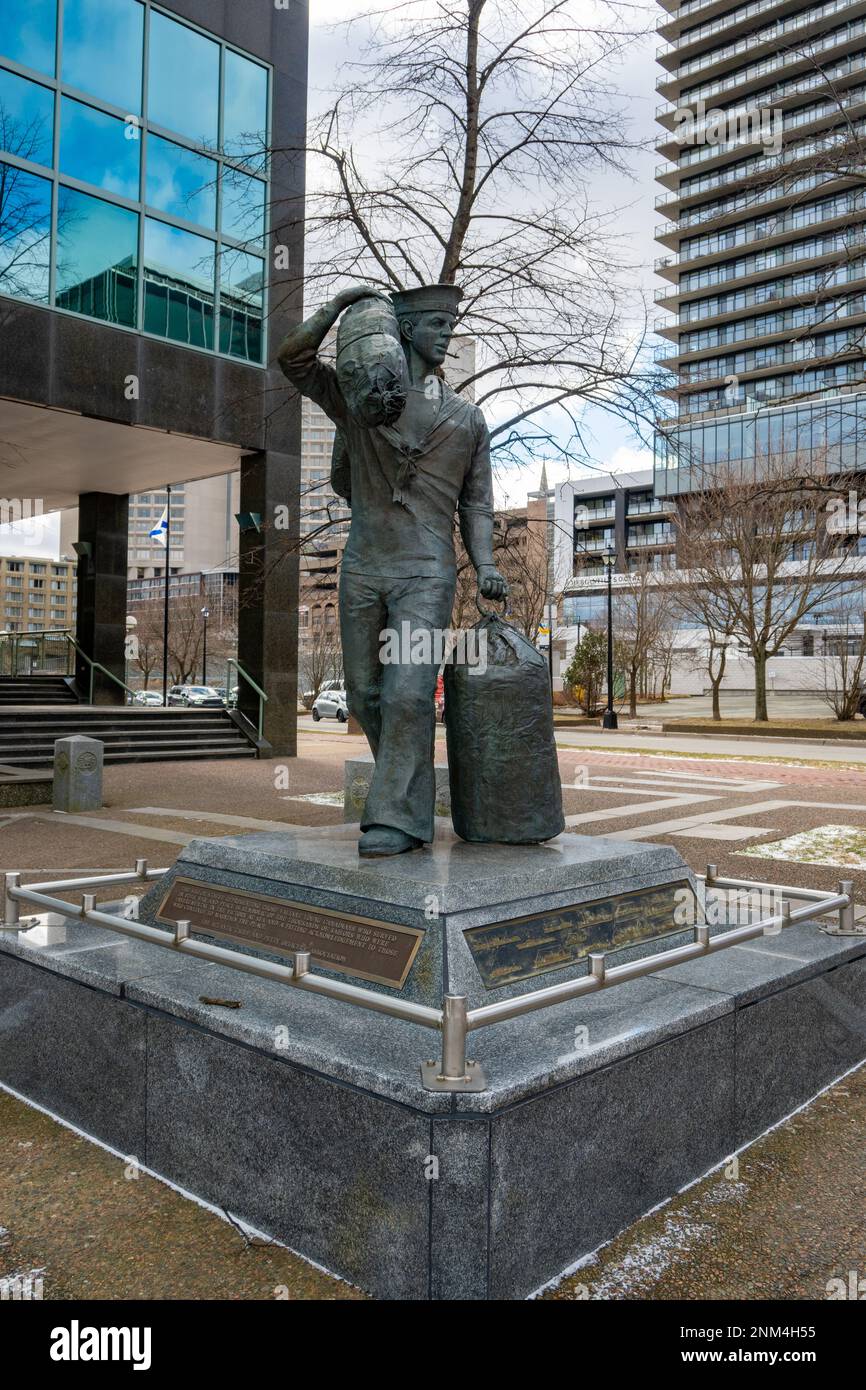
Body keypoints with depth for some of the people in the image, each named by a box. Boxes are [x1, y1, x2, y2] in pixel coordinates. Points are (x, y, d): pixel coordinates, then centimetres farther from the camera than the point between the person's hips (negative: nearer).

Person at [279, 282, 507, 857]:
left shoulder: (467, 418, 10)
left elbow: (475, 506, 9)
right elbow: (294, 356, -2)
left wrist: (485, 567, -6)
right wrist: (343, 302, -5)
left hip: (427, 574, -2)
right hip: (363, 570, 2)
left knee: (409, 691, -17)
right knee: (366, 694, 6)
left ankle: (399, 817, -11)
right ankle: (411, 789, 24)